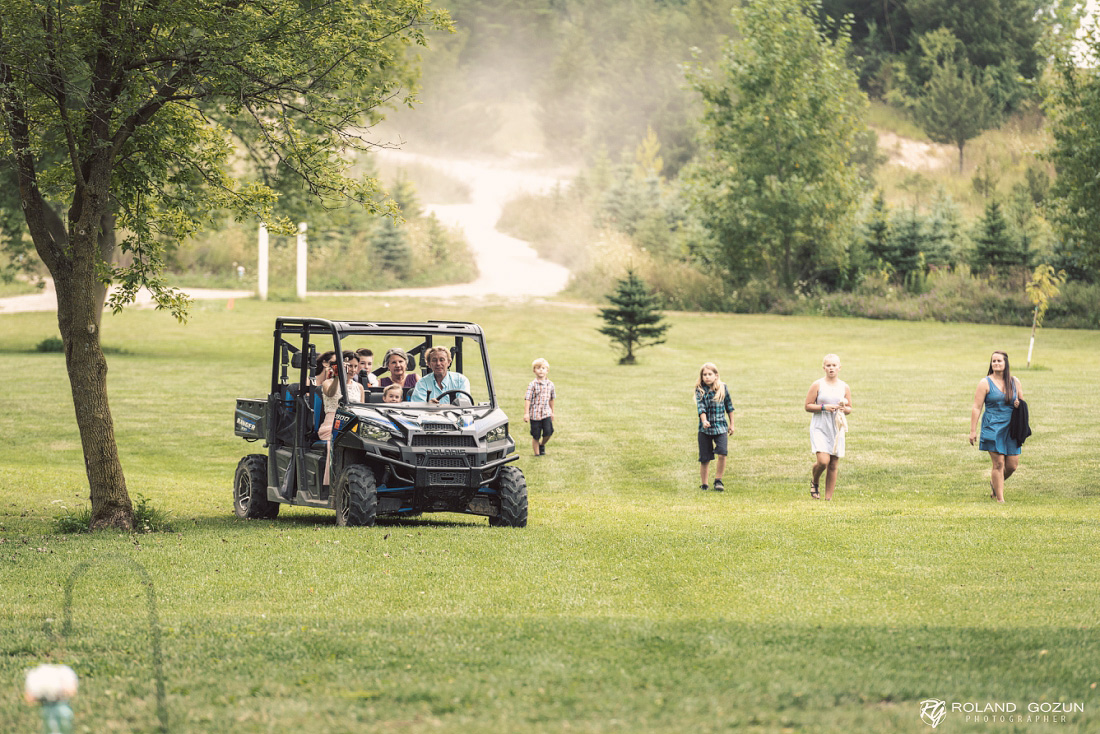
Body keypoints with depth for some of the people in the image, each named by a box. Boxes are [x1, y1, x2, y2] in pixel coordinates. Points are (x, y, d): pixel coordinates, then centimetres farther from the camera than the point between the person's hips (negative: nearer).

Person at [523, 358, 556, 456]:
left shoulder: (550, 384, 6)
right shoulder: (533, 385, -8)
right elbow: (527, 399, -10)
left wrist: (552, 412, 24)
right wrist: (526, 413, -16)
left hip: (546, 413, 3)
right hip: (535, 414, -3)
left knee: (548, 432, -10)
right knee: (535, 436, 1)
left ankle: (542, 445, 20)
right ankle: (537, 453, 15)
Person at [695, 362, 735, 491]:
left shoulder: (723, 388, 3)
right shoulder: (700, 390, -2)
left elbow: (729, 406, 13)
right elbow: (700, 407, -13)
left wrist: (731, 424, 15)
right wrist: (704, 421, -30)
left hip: (721, 426, 0)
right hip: (705, 428, 0)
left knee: (722, 454, -17)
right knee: (705, 458, 3)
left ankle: (718, 480, -1)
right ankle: (703, 484, 17)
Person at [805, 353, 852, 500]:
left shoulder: (844, 387, 7)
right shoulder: (817, 385, -2)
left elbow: (850, 409, 14)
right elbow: (808, 406, -2)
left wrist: (844, 409, -9)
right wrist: (824, 407, -17)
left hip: (837, 429, 3)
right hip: (819, 427, -3)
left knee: (834, 465, 3)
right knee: (823, 461, -18)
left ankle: (828, 498, 11)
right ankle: (814, 482, 13)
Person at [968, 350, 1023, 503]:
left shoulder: (1015, 382, 11)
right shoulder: (985, 383, -1)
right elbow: (976, 408, -3)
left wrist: (1019, 405, -4)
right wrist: (973, 430, -9)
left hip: (1011, 428, 4)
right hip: (993, 427, -4)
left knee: (1012, 465, 2)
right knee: (999, 464, -9)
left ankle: (994, 482, 31)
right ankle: (1000, 499, -2)